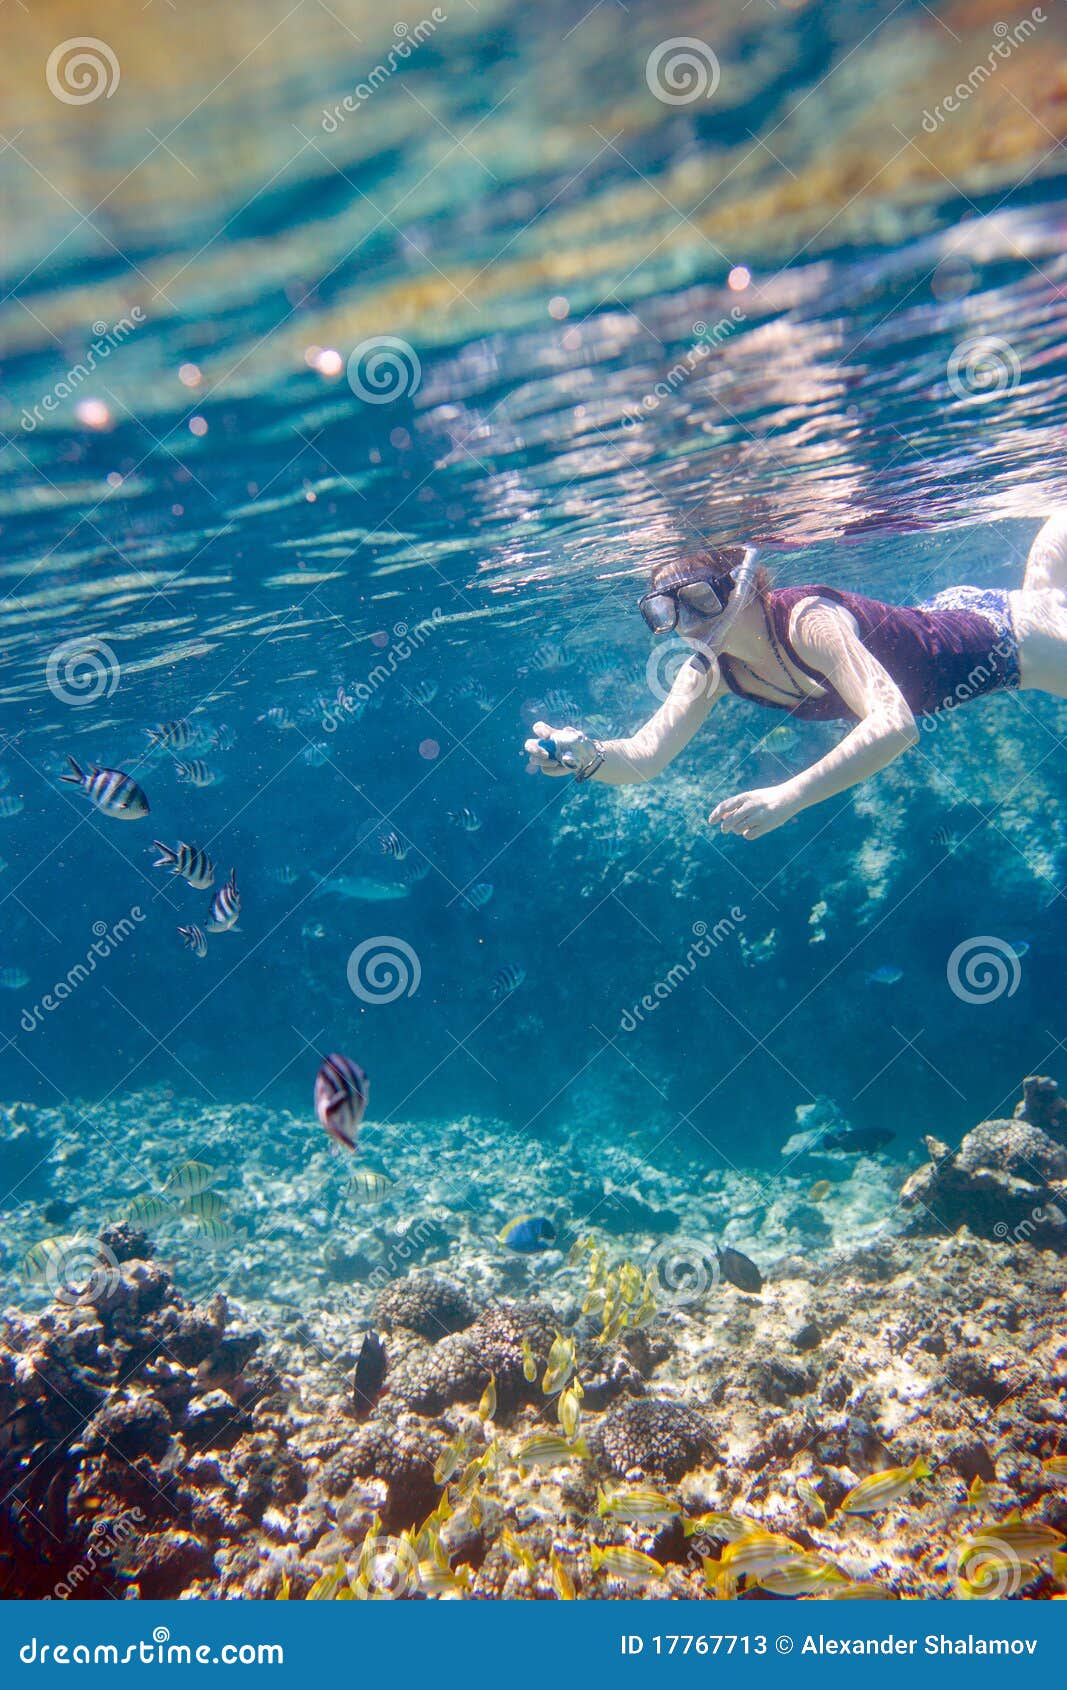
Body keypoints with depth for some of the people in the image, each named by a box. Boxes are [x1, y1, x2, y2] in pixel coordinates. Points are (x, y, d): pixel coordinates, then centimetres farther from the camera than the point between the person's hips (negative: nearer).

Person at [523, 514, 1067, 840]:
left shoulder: (809, 622, -43)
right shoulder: (708, 672, -23)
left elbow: (895, 723, -54)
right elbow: (642, 757, -29)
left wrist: (790, 794, -64)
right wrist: (588, 754, -50)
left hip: (995, 638, -6)